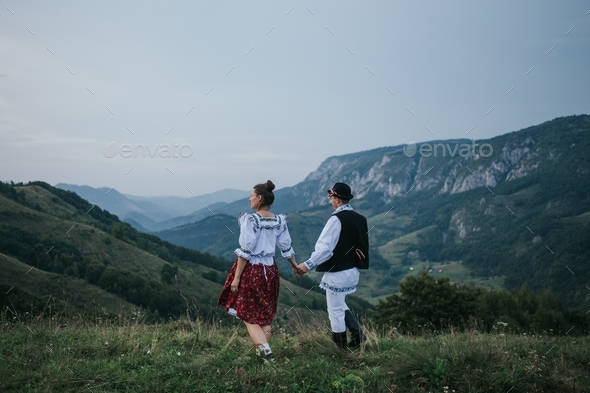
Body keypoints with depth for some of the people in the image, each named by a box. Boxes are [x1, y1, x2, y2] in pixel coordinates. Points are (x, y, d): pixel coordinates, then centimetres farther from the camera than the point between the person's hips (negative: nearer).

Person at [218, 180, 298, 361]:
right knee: (265, 315, 17)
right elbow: (286, 247, 10)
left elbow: (245, 251, -17)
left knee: (249, 315, 4)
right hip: (270, 270, 5)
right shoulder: (279, 221, 1)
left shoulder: (250, 219, -15)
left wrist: (236, 278, -12)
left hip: (251, 270, -5)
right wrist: (295, 265, 27)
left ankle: (265, 348, -12)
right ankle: (263, 349, 22)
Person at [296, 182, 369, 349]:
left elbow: (325, 247, -25)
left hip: (338, 272, -8)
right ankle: (357, 334, 20)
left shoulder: (337, 219, -19)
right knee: (340, 304, 26)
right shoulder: (359, 219, 6)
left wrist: (308, 265, -21)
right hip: (353, 270, 8)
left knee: (335, 310, 6)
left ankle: (341, 348, 15)